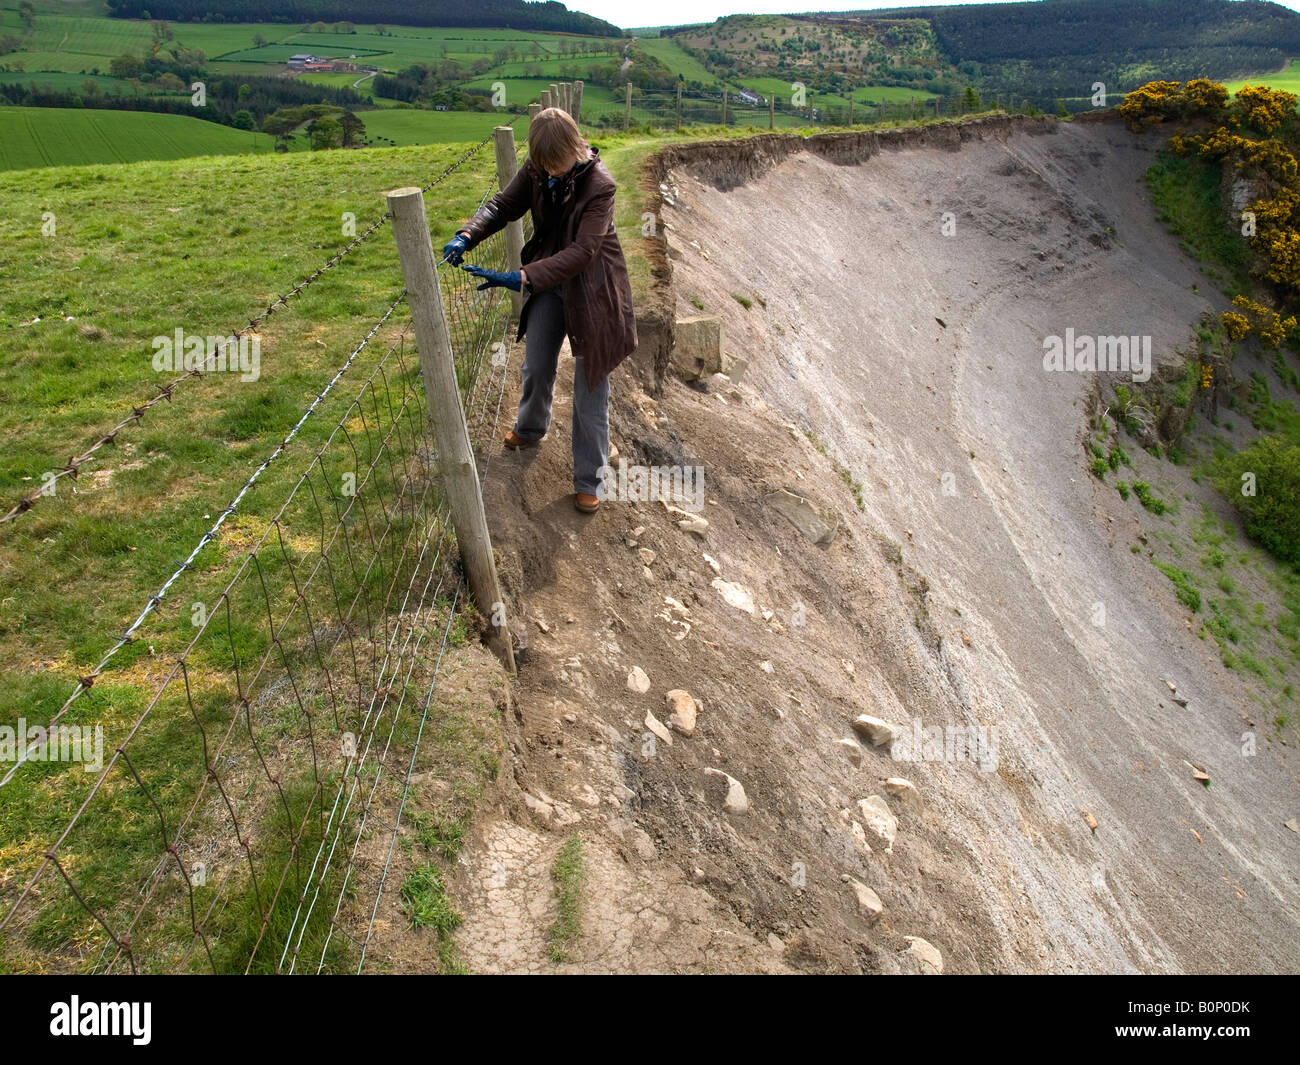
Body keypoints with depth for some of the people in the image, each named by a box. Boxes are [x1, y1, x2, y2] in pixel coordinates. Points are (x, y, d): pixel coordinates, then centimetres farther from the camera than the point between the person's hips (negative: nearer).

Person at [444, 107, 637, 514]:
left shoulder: (599, 185, -27)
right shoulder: (537, 169, -10)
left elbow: (581, 252, -34)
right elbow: (503, 204, -1)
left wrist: (520, 278, -42)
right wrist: (467, 235, -23)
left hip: (591, 288, -5)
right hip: (547, 281, 5)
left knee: (590, 386, 2)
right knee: (536, 366, 17)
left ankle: (588, 480, 13)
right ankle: (530, 429, 49)